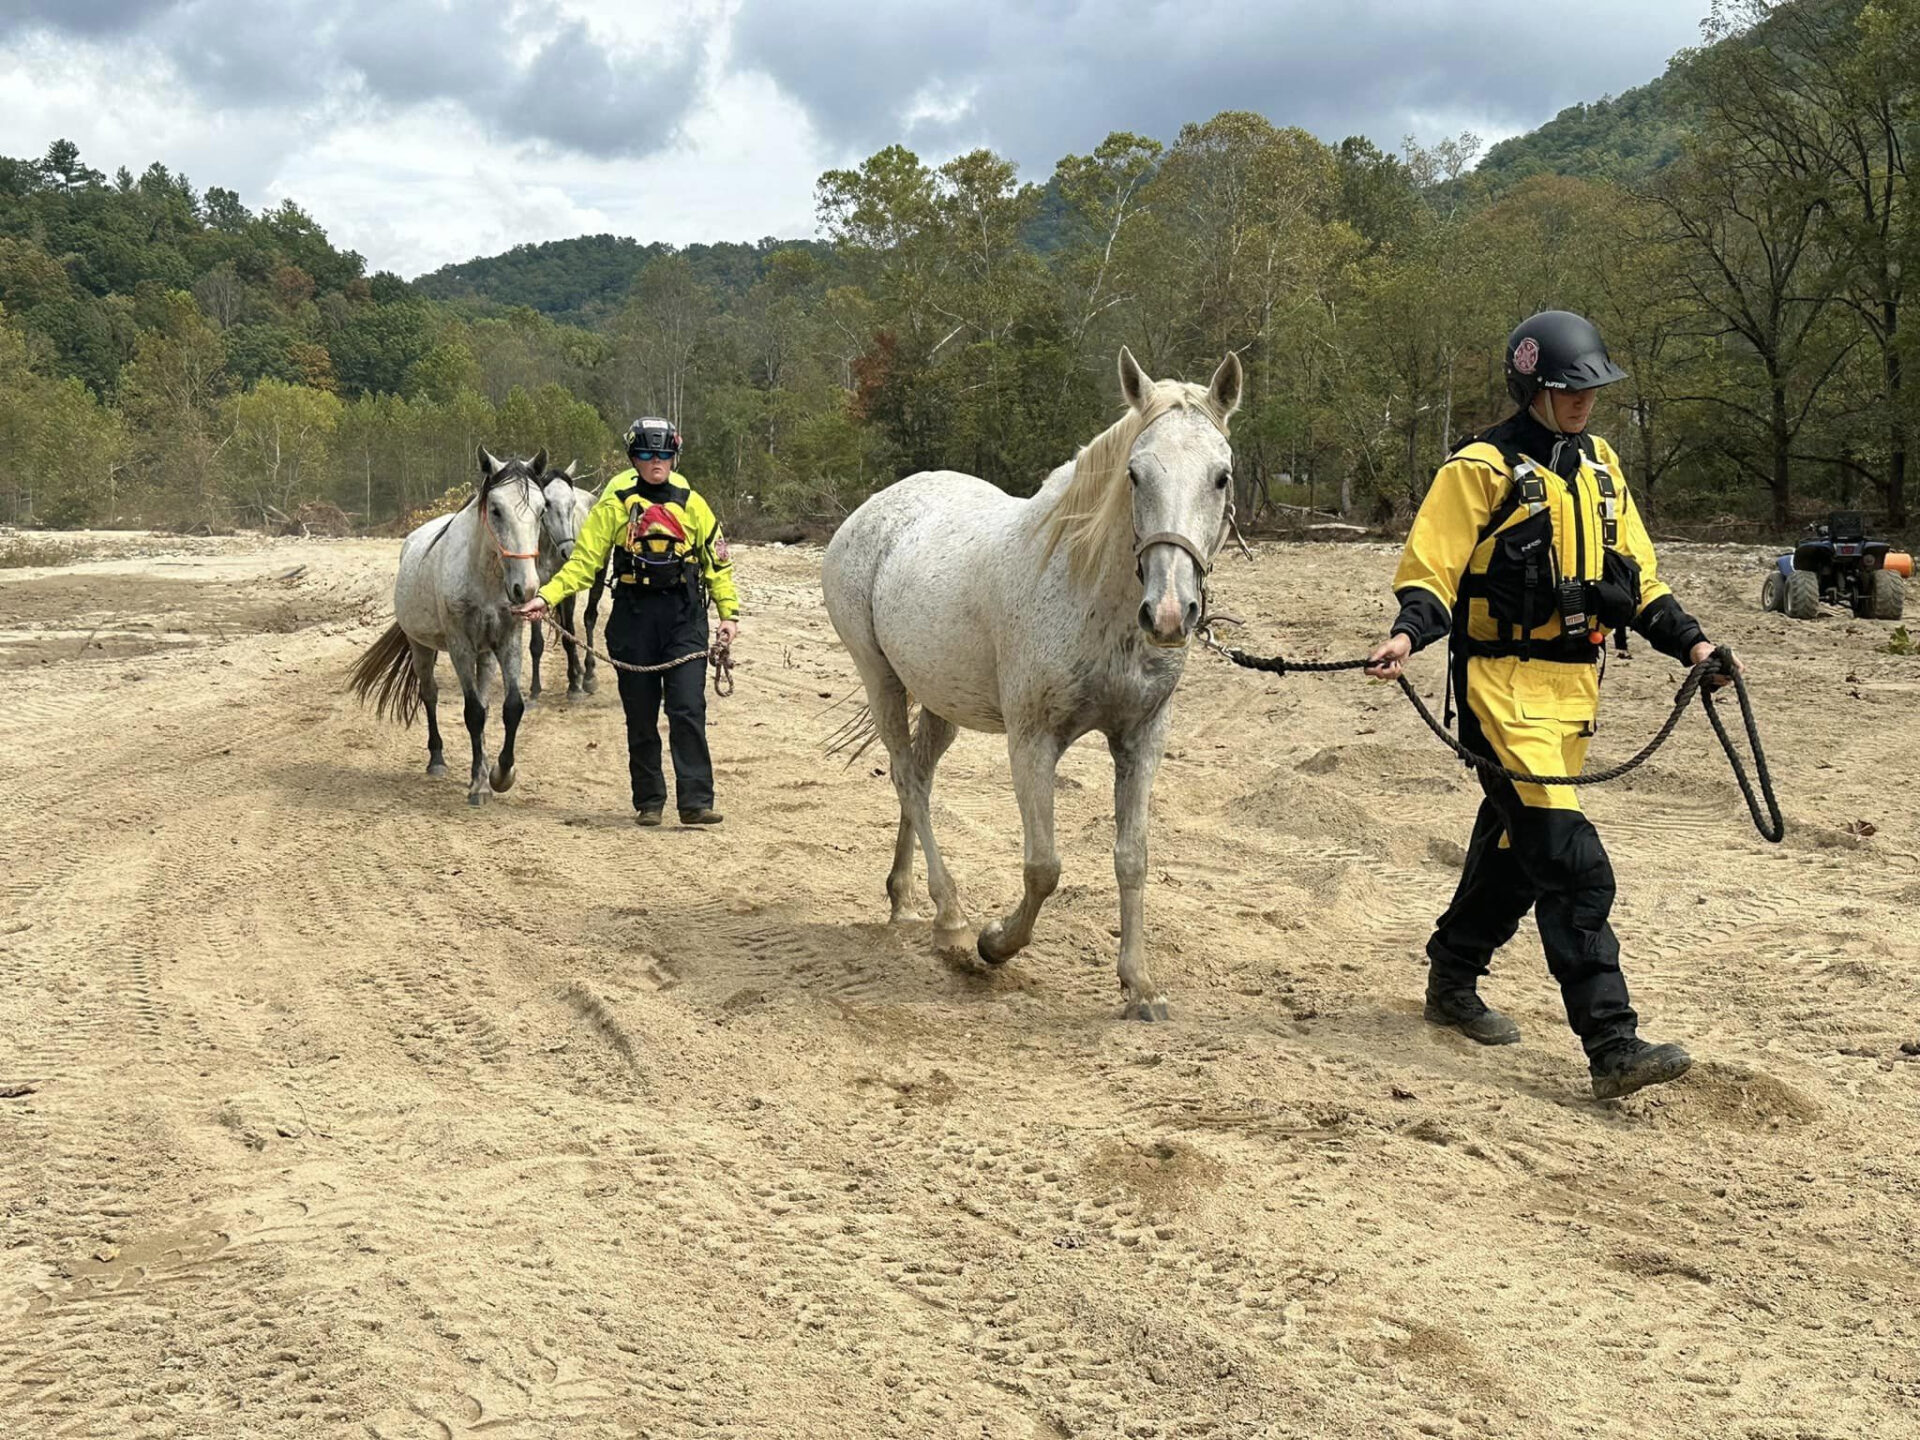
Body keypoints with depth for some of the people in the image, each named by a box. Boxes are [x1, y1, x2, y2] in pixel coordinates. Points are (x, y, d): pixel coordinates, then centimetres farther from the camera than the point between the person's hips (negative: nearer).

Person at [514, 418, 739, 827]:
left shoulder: (690, 503, 7)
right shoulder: (614, 504, 3)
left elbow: (716, 559, 11)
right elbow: (584, 560, 1)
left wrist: (729, 611, 3)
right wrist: (546, 597, -11)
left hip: (684, 617, 0)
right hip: (633, 617, 0)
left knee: (688, 711, -10)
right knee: (641, 717, 6)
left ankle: (696, 801, -10)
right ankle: (648, 801, 17)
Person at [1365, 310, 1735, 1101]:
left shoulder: (1600, 465, 14)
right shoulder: (1481, 468, -8)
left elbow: (1635, 572, 19)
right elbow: (1431, 568, -13)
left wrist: (1688, 642, 9)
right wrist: (1408, 633, -31)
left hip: (1575, 686, 8)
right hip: (1504, 687, -8)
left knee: (1516, 845, 17)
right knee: (1574, 868, -13)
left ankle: (1452, 982, 36)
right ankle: (1613, 1047, -13)